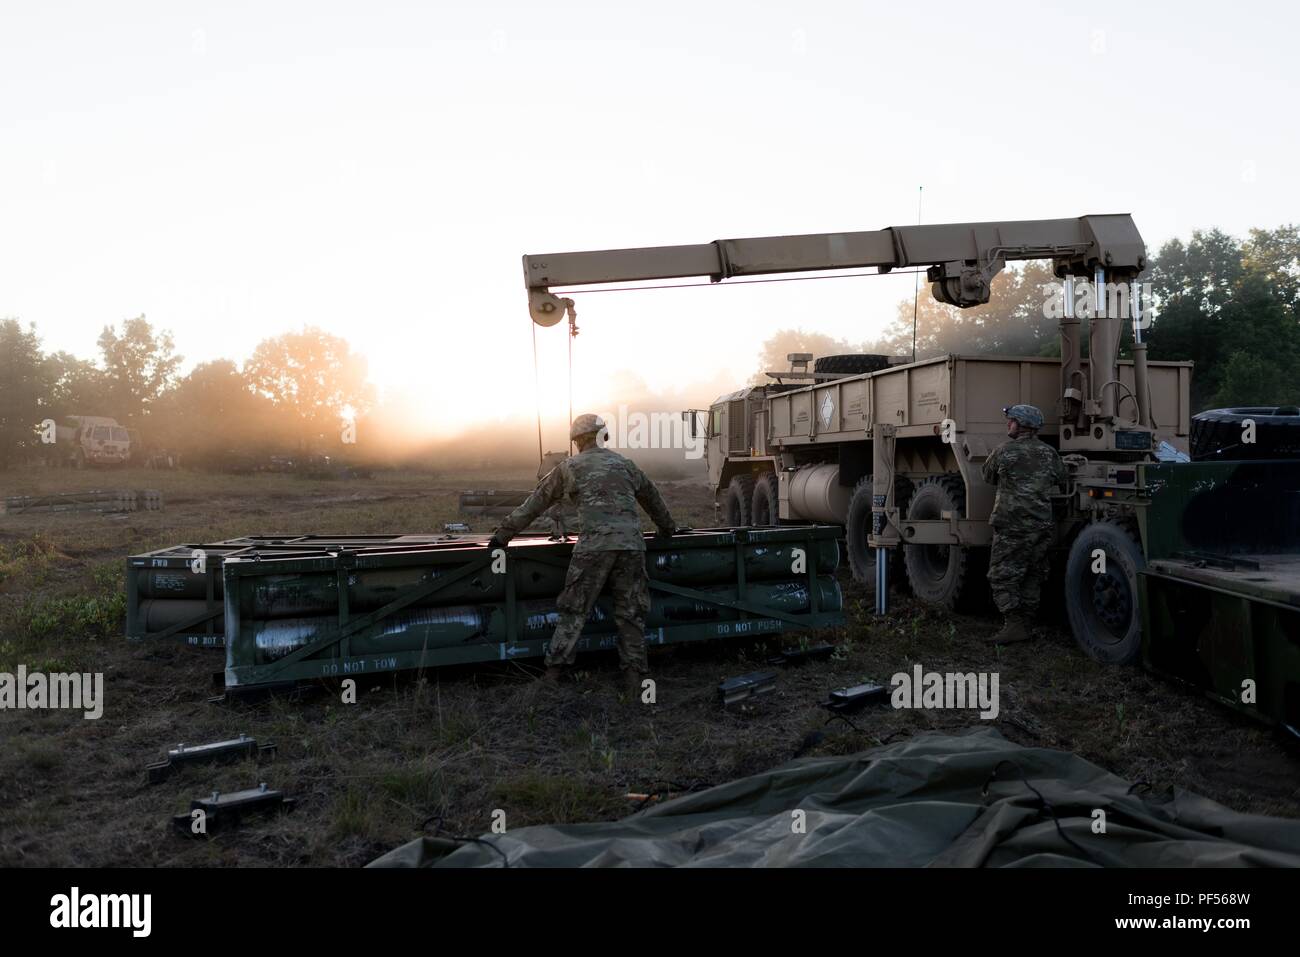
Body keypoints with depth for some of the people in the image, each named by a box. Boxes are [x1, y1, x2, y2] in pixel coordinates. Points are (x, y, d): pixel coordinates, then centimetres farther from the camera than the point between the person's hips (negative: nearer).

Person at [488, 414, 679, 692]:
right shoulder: (625, 464, 22)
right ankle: (634, 678, 8)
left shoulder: (569, 467, 12)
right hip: (632, 544, 3)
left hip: (594, 546, -3)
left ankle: (553, 674, 1)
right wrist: (667, 527, 53)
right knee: (630, 613, 9)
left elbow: (535, 503, 15)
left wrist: (503, 534, 22)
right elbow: (652, 497, 36)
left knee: (574, 611, 4)